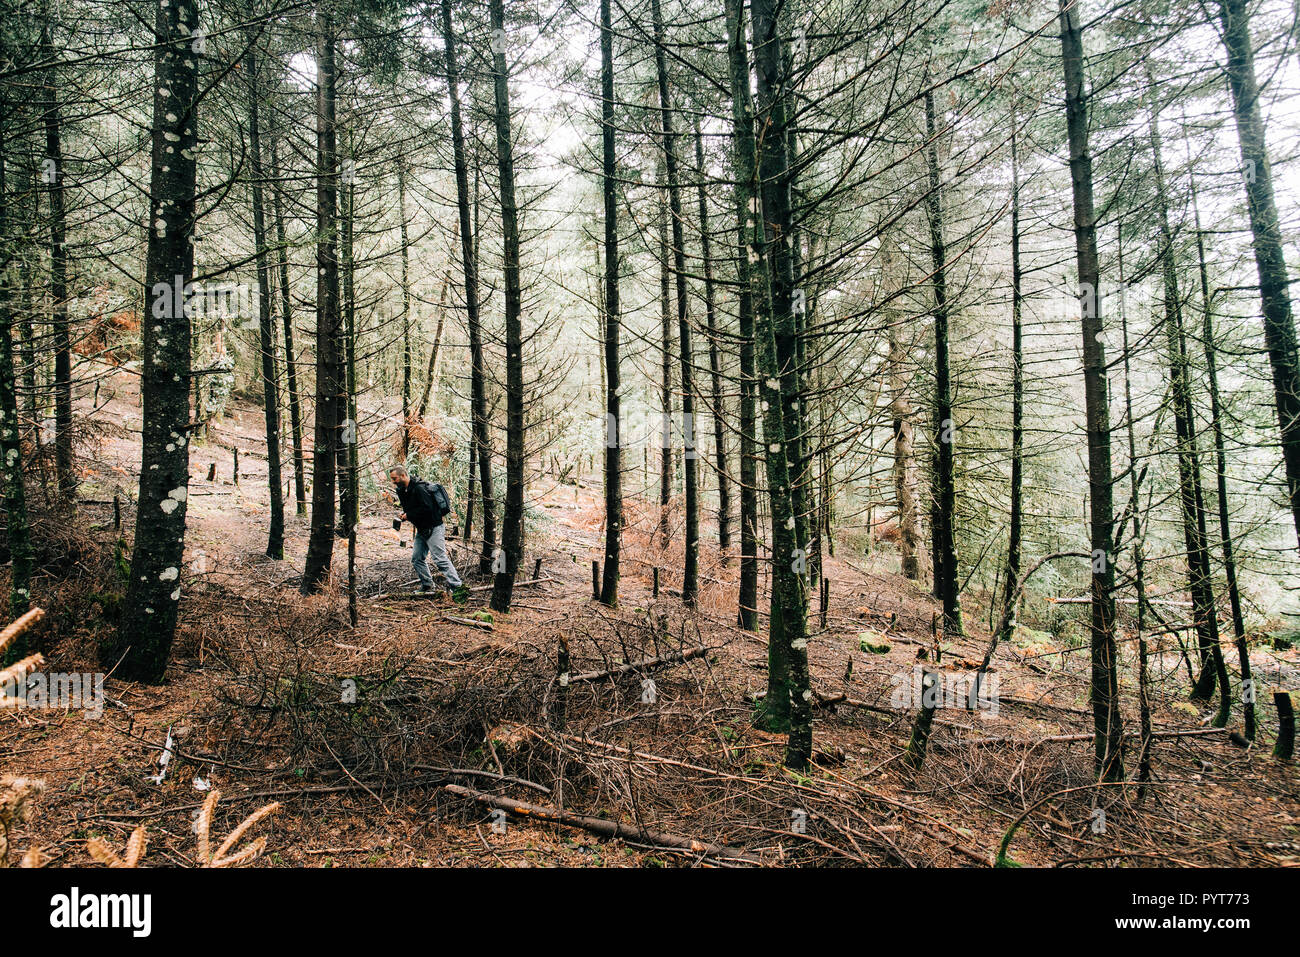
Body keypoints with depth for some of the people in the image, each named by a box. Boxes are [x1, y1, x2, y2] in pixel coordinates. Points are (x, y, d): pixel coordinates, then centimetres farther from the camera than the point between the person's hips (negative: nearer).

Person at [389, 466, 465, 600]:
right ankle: (427, 585, 22)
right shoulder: (403, 490, 11)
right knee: (417, 558, 10)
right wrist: (404, 514, -1)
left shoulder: (419, 488, -19)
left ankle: (458, 587, -14)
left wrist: (408, 515, -17)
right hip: (422, 529, 10)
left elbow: (427, 508, -25)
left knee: (440, 558, -14)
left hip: (433, 528, -10)